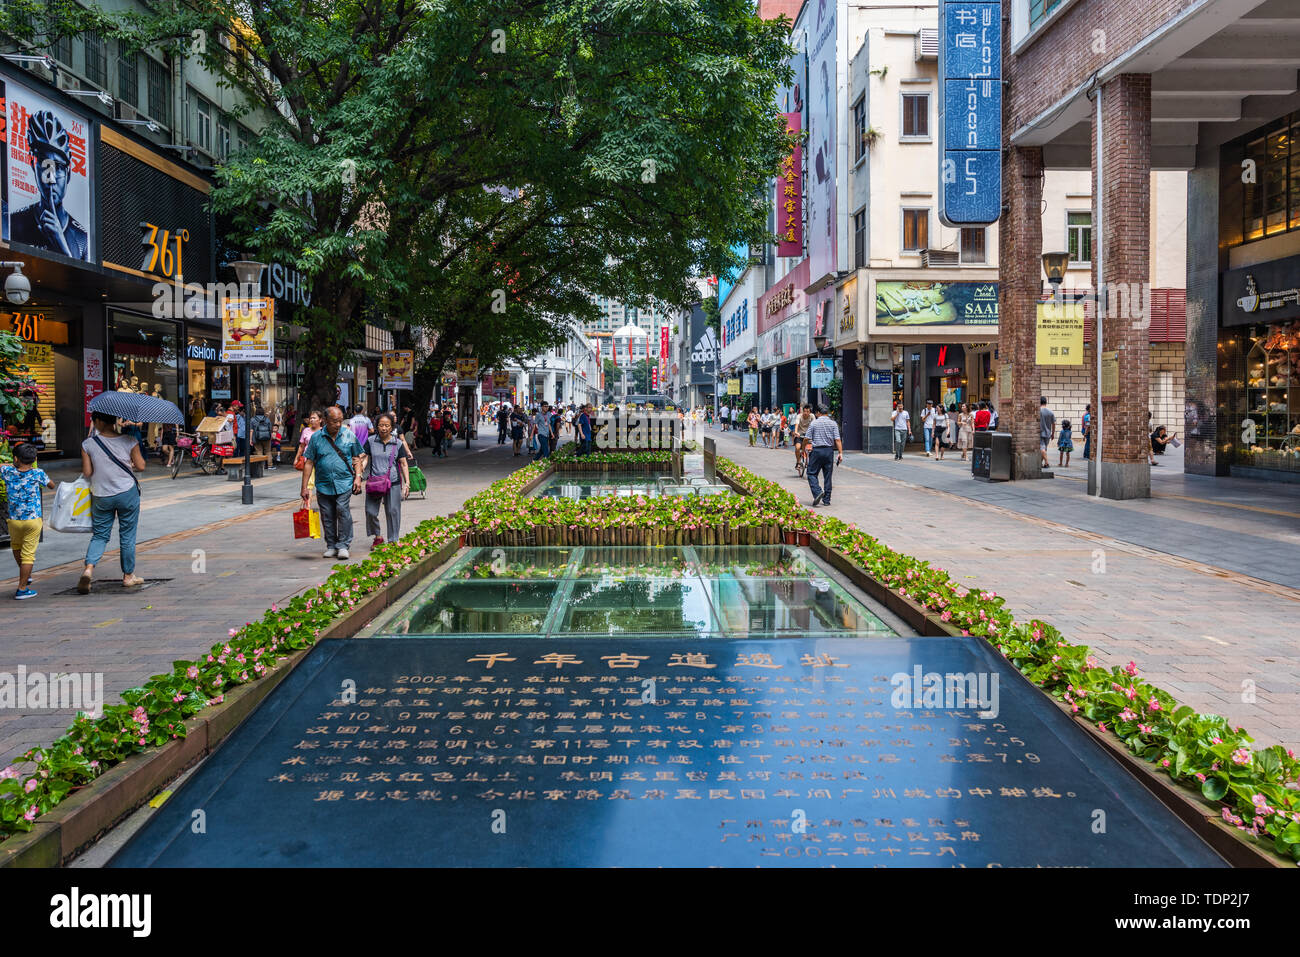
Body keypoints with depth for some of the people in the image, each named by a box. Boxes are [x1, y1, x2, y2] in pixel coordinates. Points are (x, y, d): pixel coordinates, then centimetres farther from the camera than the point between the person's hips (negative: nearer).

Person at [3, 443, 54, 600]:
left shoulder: (8, 472, -6)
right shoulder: (38, 473, -7)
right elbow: (51, 485, 11)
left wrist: (14, 465, 22)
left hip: (14, 520, 2)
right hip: (33, 520, -2)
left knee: (16, 547, 29)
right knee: (28, 554, 4)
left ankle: (26, 576, 34)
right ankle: (22, 589, 6)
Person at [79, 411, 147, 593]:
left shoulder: (88, 444, -6)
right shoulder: (129, 441, -8)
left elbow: (87, 472, -6)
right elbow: (141, 466, -4)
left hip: (101, 496, 1)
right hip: (127, 493, -1)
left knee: (100, 535, 12)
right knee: (127, 536, 11)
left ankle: (89, 568, -11)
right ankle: (128, 576, 19)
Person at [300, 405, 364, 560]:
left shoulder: (349, 436, 4)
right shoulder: (316, 437, 2)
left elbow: (357, 458, 12)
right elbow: (309, 462, 5)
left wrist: (358, 477, -1)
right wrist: (304, 487, 3)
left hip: (344, 482, -1)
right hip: (323, 484, 1)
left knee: (343, 510, -14)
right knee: (327, 516, 6)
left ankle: (343, 545, -5)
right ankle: (331, 546, 19)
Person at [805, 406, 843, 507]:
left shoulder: (814, 423, 0)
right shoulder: (833, 423, 4)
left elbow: (808, 439, 0)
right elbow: (837, 440, -2)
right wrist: (840, 453, -1)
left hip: (816, 450, -3)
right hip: (829, 450, 3)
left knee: (812, 474, 2)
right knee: (827, 476, 9)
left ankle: (817, 492, -22)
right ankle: (826, 500, 11)